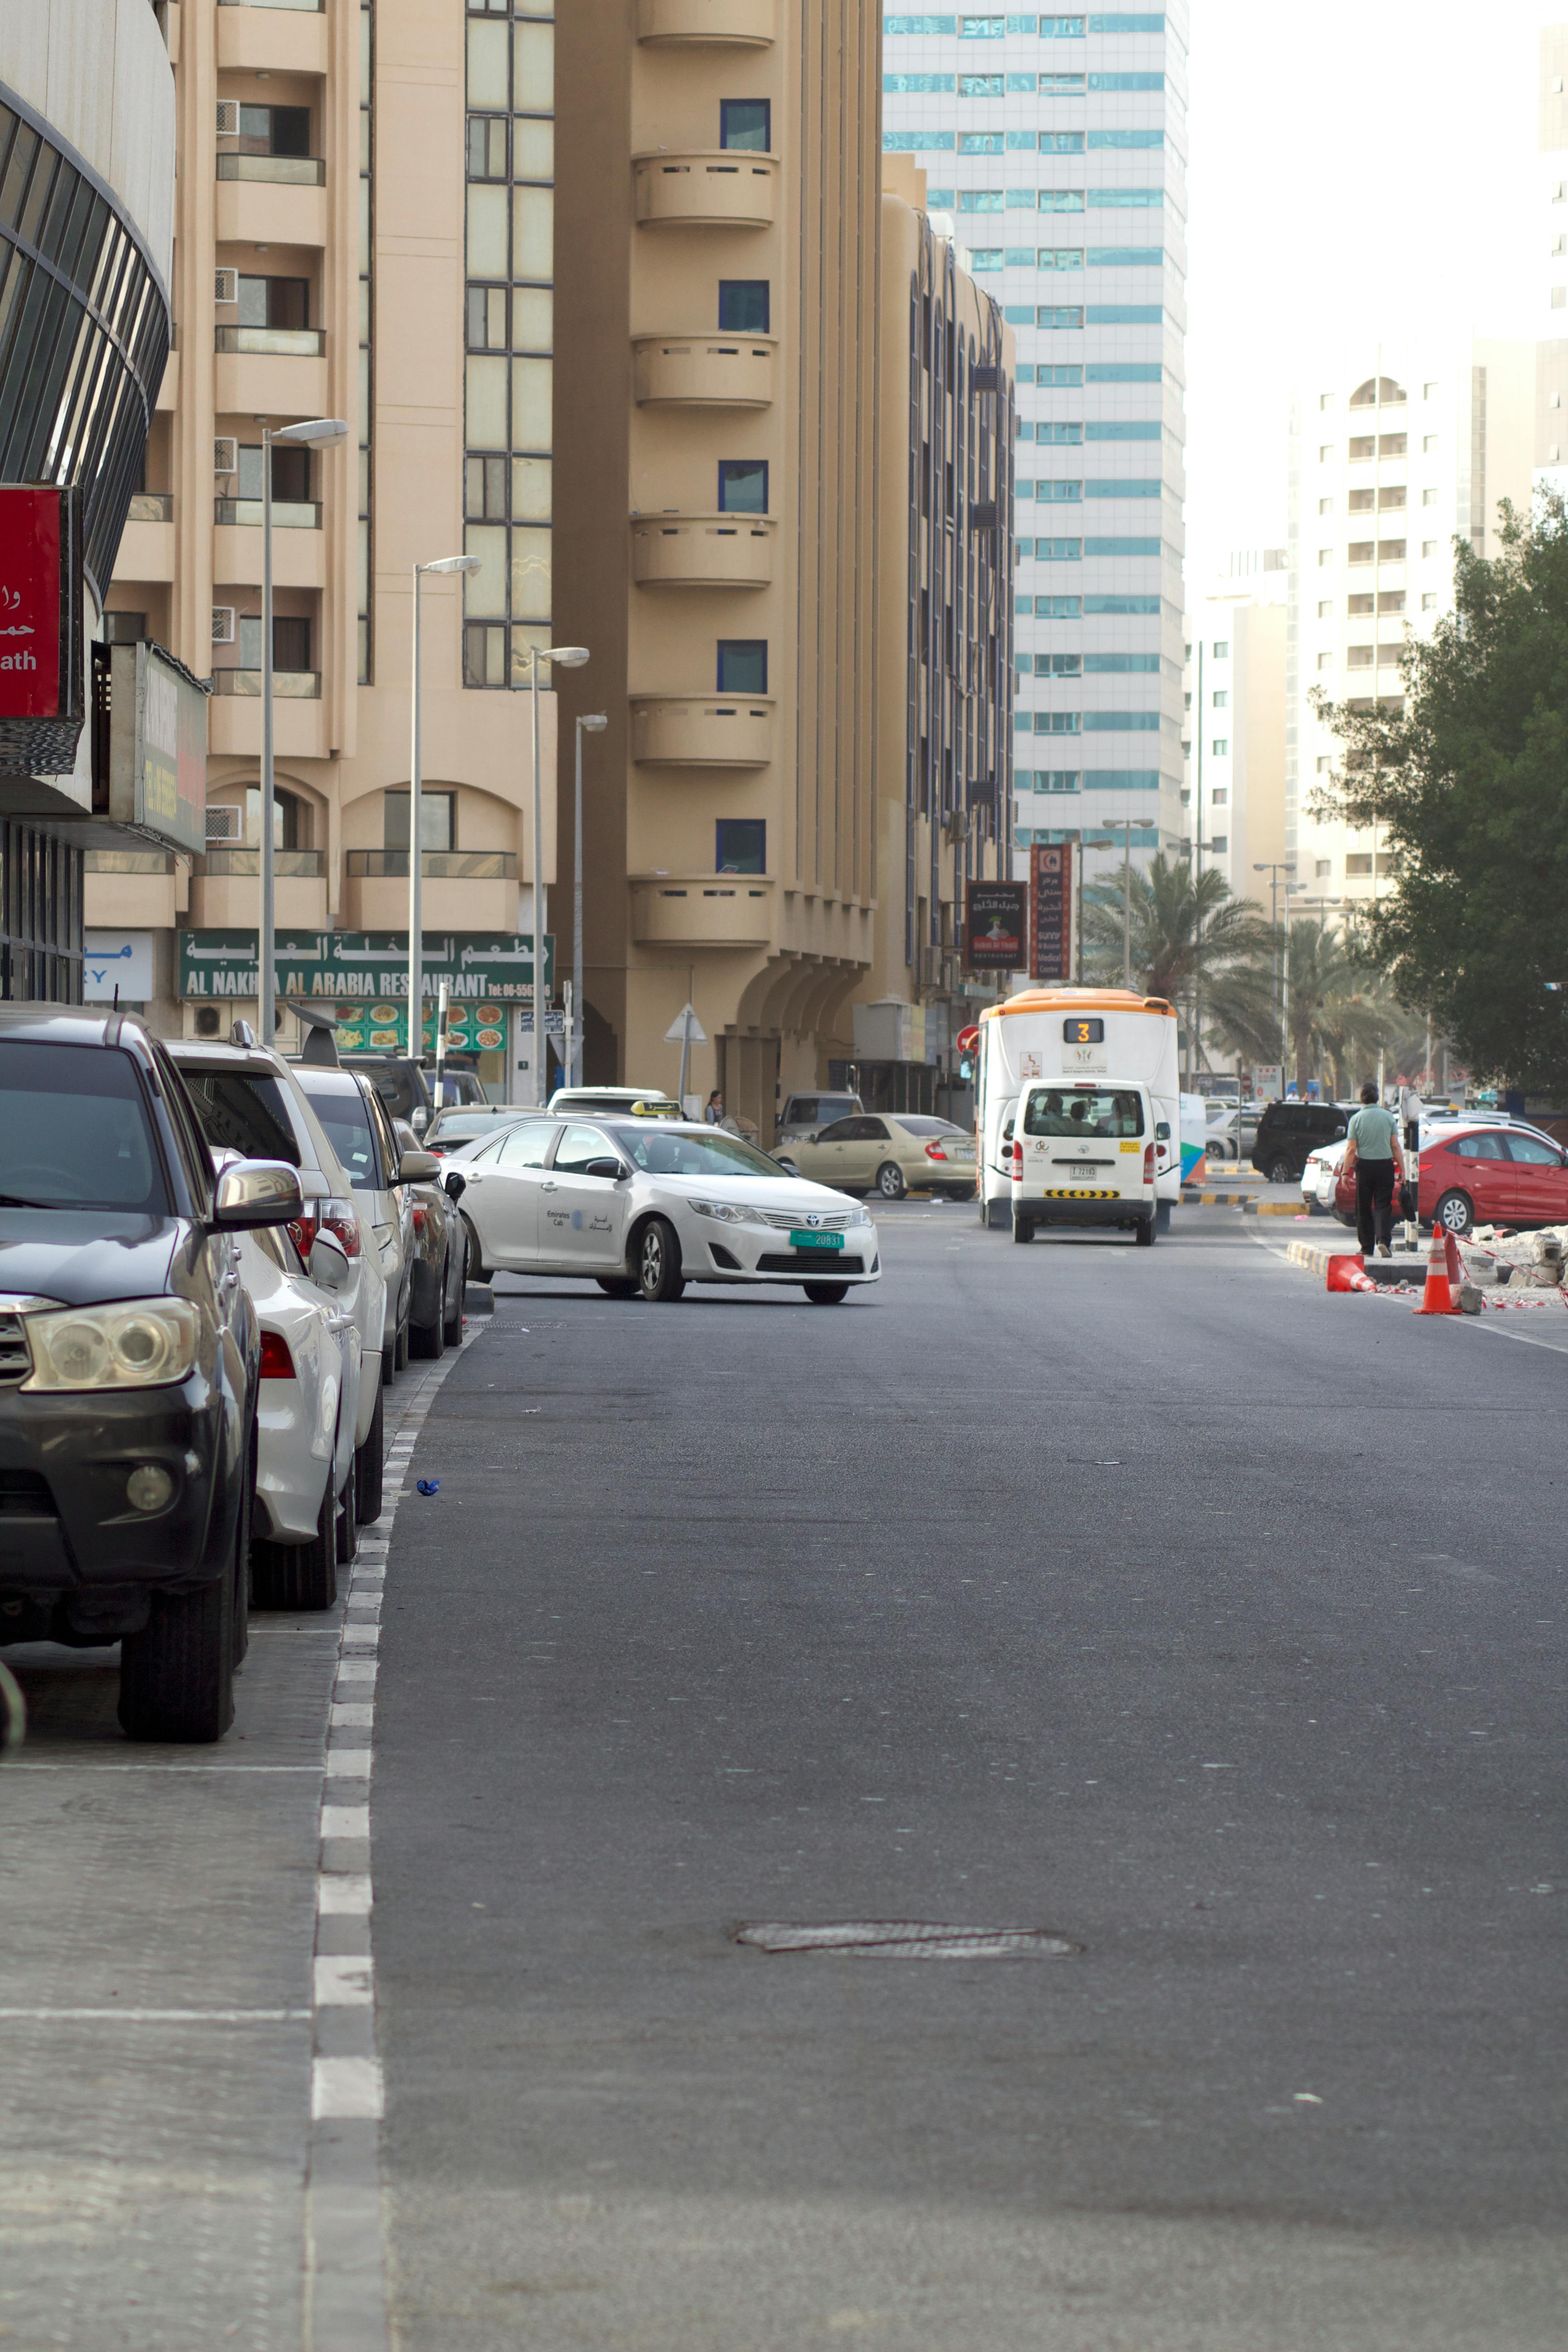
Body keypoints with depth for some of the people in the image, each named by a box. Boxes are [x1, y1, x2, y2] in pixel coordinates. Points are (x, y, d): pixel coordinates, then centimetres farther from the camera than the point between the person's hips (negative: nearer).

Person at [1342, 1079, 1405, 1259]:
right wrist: (1402, 1169, 4)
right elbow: (1395, 1146, -2)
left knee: (1364, 1209, 8)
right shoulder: (1388, 1117, -1)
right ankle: (1384, 1241, -18)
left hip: (1364, 1166, -1)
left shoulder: (1356, 1119, -5)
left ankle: (1367, 1247, 9)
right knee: (1383, 1206, 2)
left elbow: (1351, 1149, -6)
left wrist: (1346, 1172, -1)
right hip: (1385, 1165, 1)